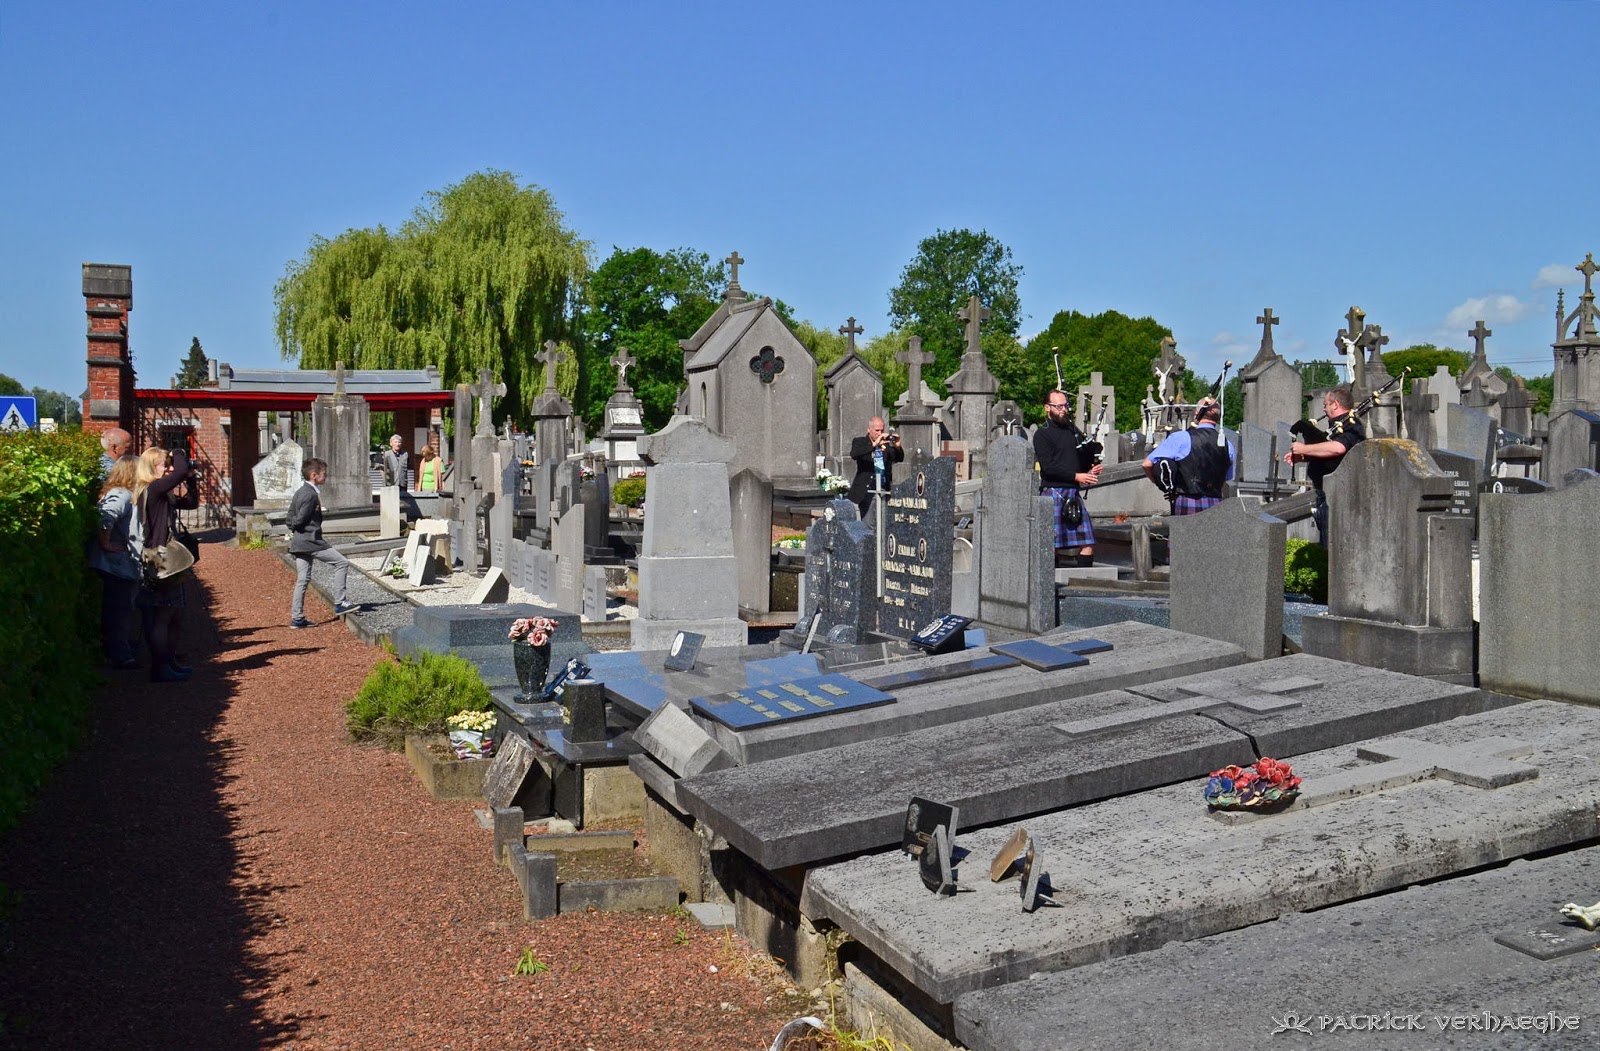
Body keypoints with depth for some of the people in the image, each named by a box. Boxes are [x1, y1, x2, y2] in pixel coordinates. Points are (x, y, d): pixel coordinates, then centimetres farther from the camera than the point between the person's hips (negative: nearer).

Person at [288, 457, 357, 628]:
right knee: (342, 562, -3)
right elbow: (300, 519, -18)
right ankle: (340, 603, -4)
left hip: (298, 542, 10)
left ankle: (297, 618, 14)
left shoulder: (300, 492, 14)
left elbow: (291, 514, 18)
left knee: (302, 580, 12)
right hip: (310, 540, -10)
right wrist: (294, 528, 0)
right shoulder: (311, 495, -16)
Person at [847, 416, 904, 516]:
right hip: (865, 491, -3)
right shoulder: (859, 442, 2)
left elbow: (899, 459, 0)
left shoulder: (887, 443, 11)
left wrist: (897, 447, -22)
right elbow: (854, 454, -19)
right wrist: (874, 444, -30)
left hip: (884, 491, 3)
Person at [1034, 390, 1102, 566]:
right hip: (1053, 492, -6)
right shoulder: (1042, 434, -2)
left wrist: (1091, 470, 2)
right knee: (1053, 543, -4)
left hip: (1074, 493, 6)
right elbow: (1048, 467, -12)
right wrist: (1076, 476, -16)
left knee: (1088, 541, 1)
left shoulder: (1073, 430, 17)